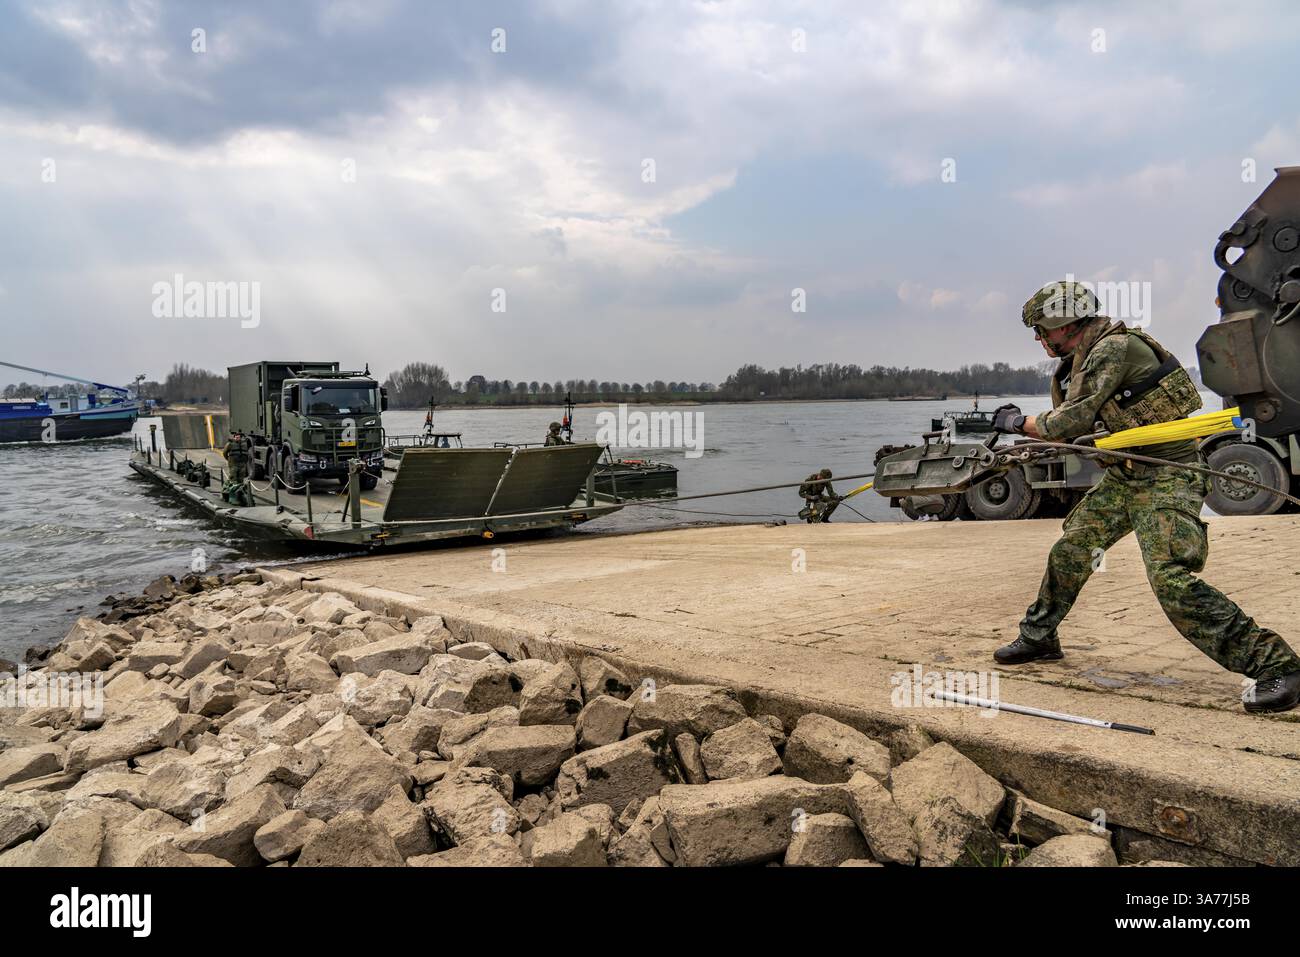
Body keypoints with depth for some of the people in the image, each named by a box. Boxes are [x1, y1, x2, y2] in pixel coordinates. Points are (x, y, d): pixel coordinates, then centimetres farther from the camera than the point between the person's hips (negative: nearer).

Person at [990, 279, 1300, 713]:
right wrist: (1022, 425, 6)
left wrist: (1019, 422, -7)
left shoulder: (1113, 347, -18)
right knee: (1069, 551, 11)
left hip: (1165, 476, -10)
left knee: (1170, 579, -21)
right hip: (1124, 475, 10)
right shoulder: (1084, 358, 12)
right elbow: (1072, 423, 15)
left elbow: (1074, 421, -21)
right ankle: (1037, 638, 28)